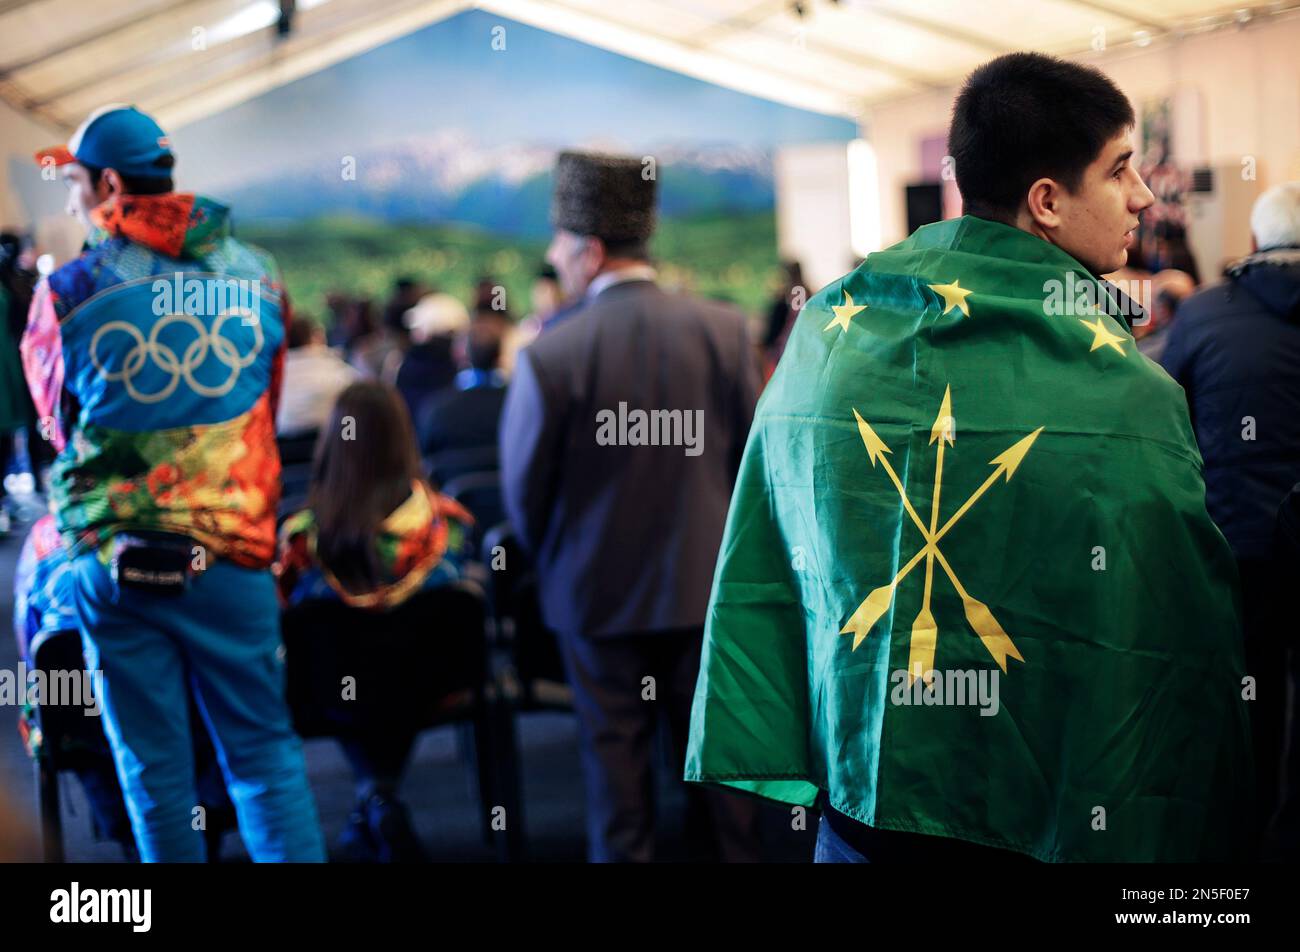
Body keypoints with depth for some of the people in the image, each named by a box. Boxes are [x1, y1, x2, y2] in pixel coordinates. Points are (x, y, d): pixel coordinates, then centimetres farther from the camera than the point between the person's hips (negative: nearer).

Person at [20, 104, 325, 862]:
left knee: (154, 768, 9)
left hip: (112, 561, 0)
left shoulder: (66, 293, -3)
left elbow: (58, 419, 13)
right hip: (232, 551, 1)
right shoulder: (256, 276, 2)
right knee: (263, 751, 7)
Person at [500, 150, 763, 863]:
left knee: (615, 759, 10)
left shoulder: (548, 356, -18)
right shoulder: (723, 330, -10)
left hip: (597, 593, -2)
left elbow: (524, 491, -7)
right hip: (706, 584, 2)